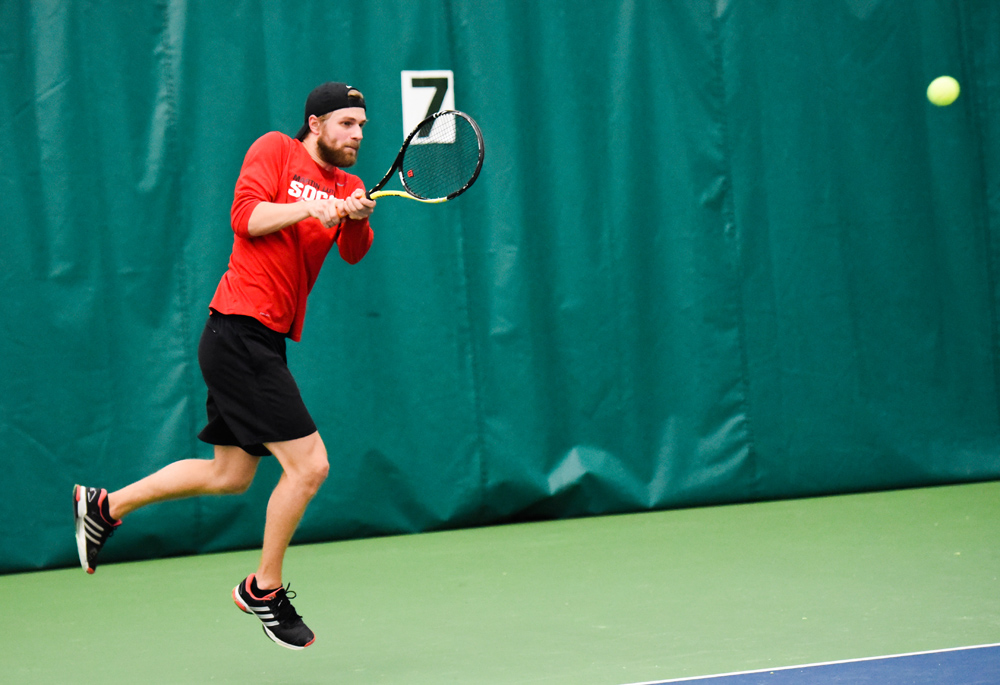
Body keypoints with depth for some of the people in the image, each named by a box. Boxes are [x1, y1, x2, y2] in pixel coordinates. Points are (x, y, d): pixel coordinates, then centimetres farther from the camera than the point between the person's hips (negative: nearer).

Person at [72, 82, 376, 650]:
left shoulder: (346, 186, 15)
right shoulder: (275, 150, -2)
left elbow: (354, 252, -2)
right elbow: (245, 217, -13)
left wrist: (358, 218, -21)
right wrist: (305, 207, -24)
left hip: (265, 343, 9)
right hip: (240, 331, -9)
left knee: (230, 475, 17)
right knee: (309, 465, -11)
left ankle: (106, 506, 30)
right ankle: (264, 590, 7)